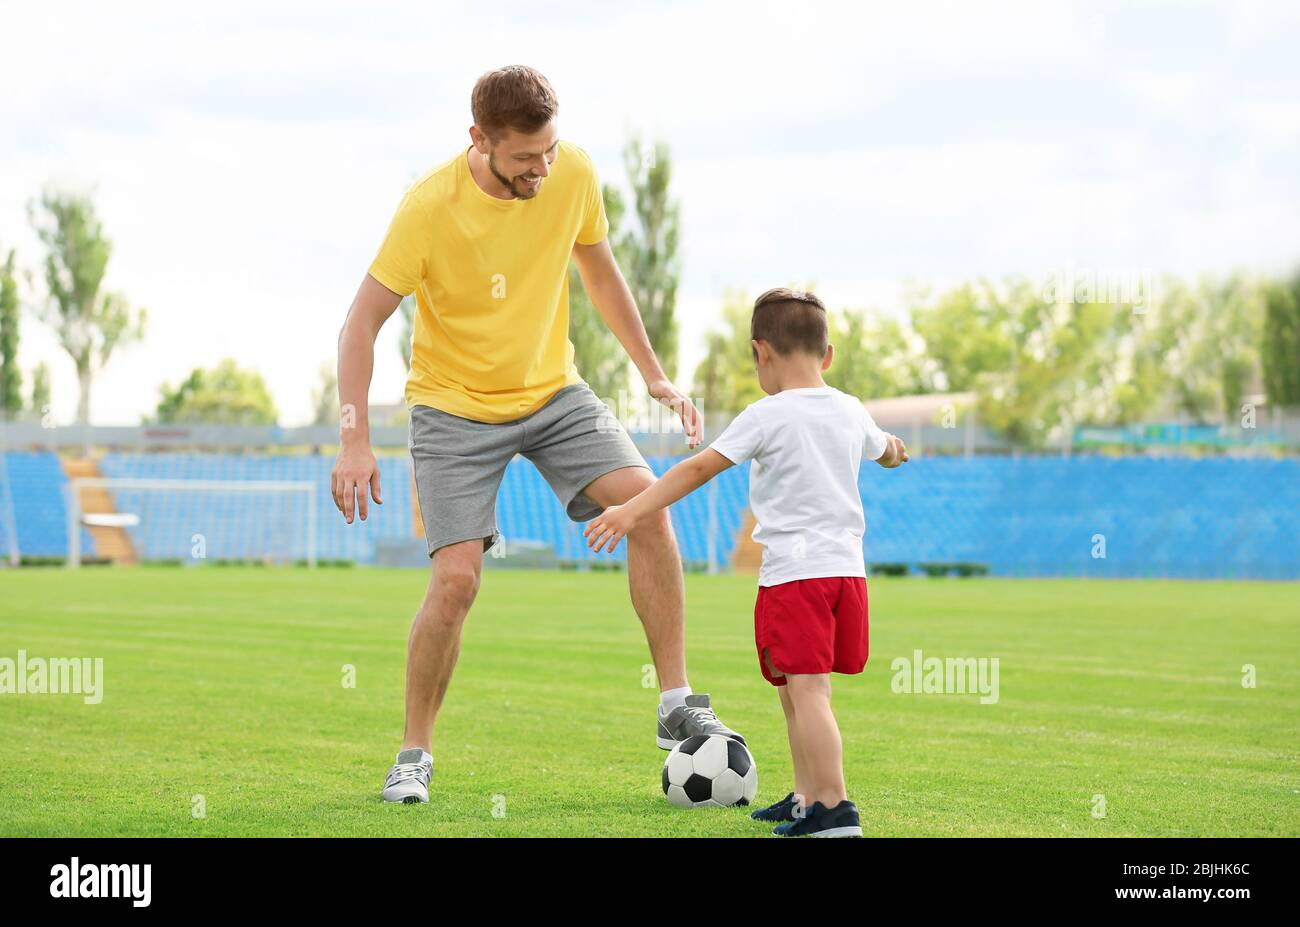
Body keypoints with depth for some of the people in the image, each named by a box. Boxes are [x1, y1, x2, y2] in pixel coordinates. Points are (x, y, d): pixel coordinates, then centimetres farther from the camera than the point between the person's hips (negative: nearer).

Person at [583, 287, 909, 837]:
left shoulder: (769, 416, -8)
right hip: (847, 568, 7)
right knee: (796, 691, 20)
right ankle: (806, 797, 27)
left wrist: (633, 510, -14)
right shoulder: (851, 412, 12)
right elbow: (884, 448, 36)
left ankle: (834, 807, -20)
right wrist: (893, 450, 61)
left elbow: (700, 468, -13)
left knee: (806, 690, -11)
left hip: (793, 574, -7)